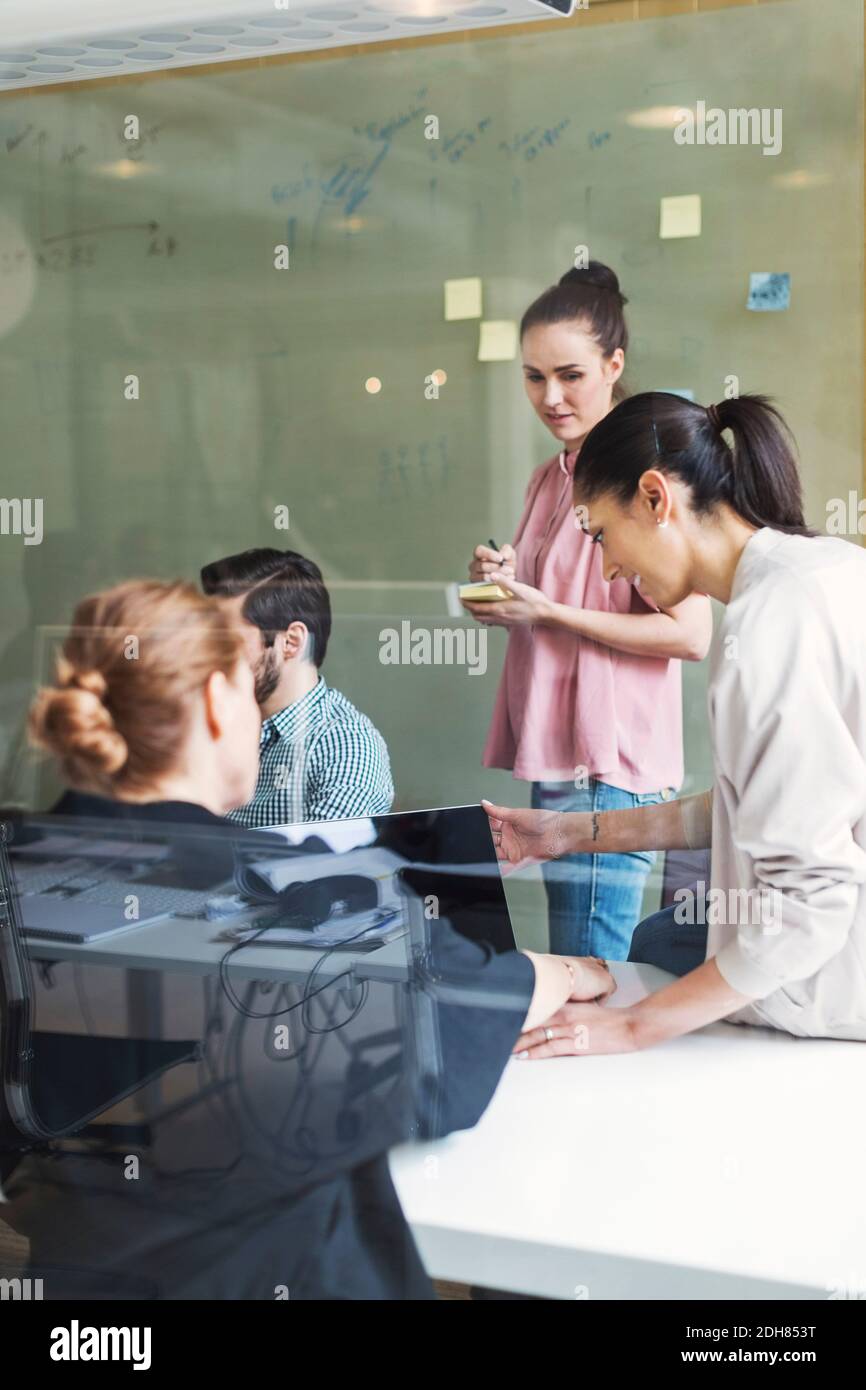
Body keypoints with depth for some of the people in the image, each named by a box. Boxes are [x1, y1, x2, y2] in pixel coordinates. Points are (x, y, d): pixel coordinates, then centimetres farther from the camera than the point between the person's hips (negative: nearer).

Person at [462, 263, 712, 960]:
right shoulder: (549, 477, 15)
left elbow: (690, 634, -17)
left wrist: (547, 611, -16)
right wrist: (505, 584, 4)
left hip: (607, 772, -8)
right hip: (555, 760, 8)